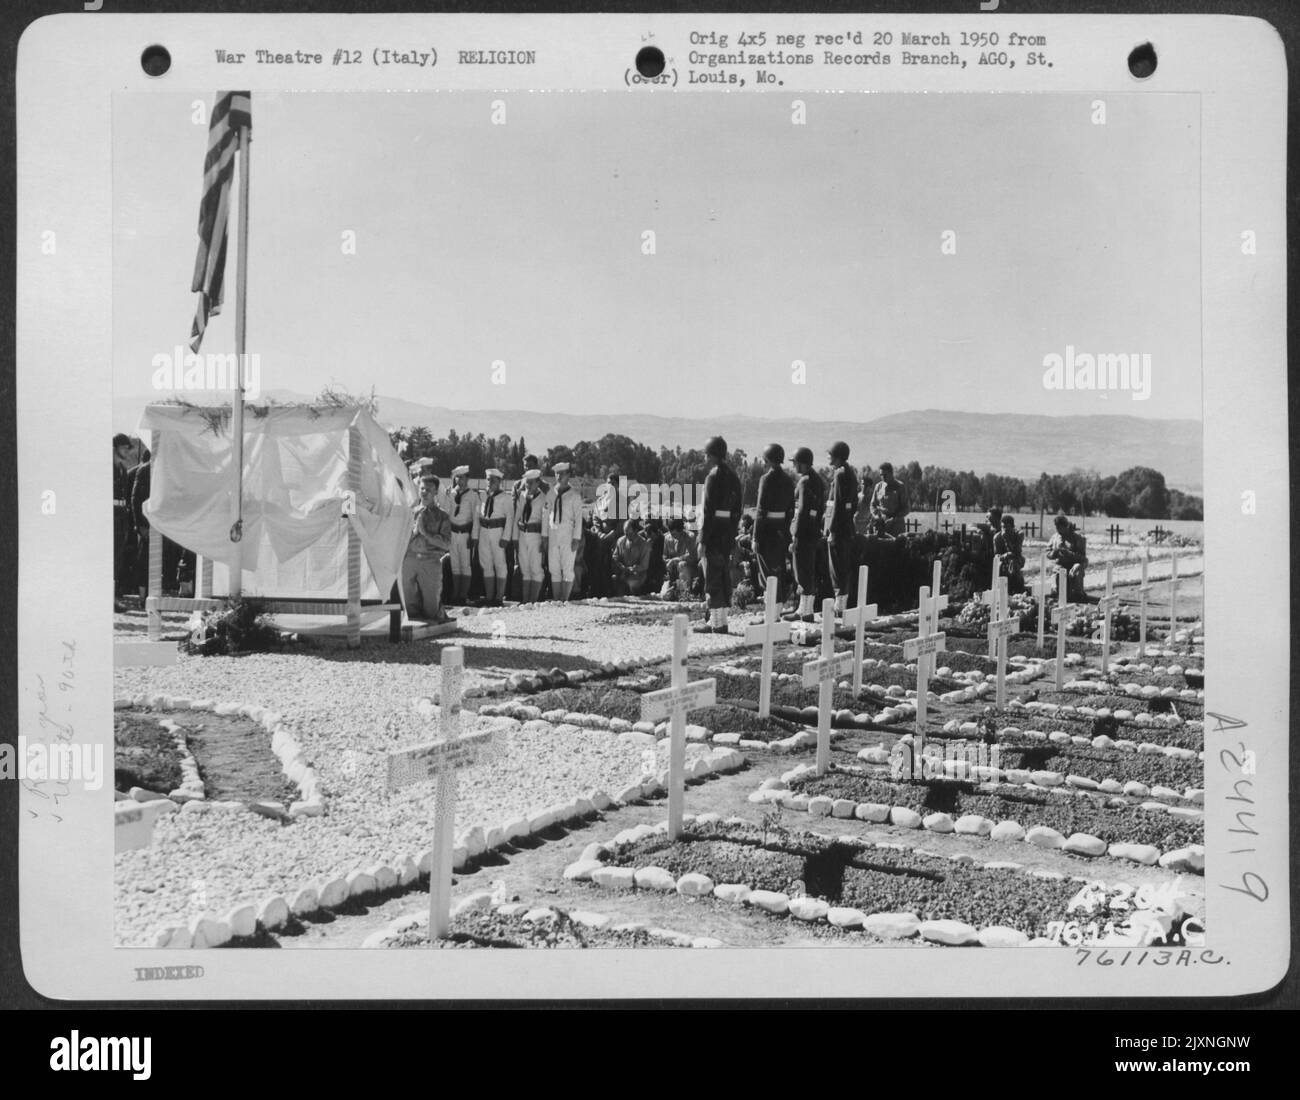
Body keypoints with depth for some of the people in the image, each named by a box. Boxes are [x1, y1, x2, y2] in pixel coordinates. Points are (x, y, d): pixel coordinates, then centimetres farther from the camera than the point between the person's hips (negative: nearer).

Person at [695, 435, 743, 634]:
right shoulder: (733, 476, 12)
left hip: (714, 534, -8)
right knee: (724, 577, 12)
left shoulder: (714, 477, -14)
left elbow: (708, 511, -17)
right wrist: (732, 535, 19)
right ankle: (721, 619, 17)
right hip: (727, 535, 8)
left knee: (712, 578, -4)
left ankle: (716, 622, -3)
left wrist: (702, 540, -16)